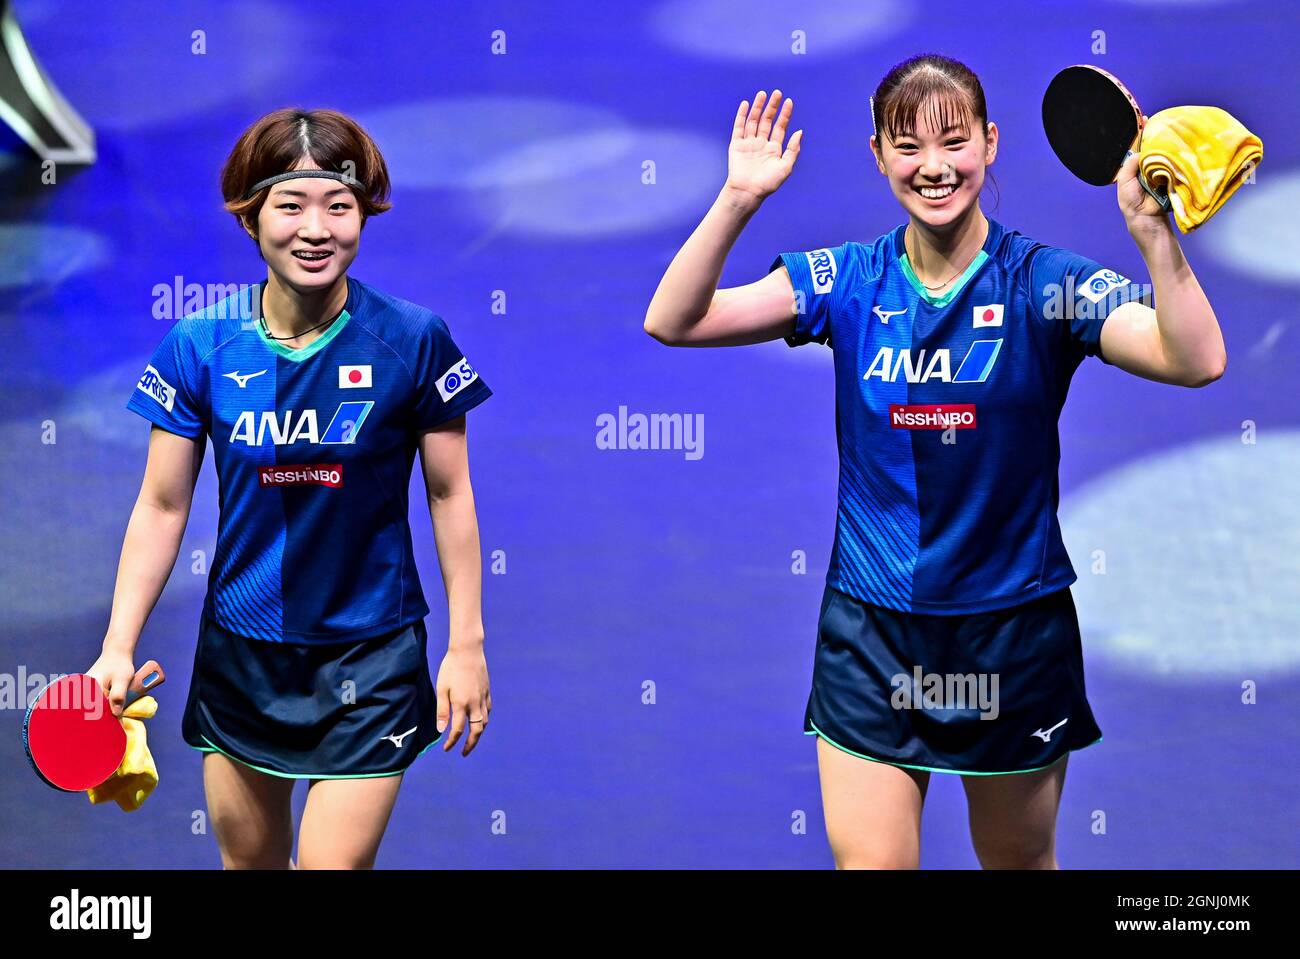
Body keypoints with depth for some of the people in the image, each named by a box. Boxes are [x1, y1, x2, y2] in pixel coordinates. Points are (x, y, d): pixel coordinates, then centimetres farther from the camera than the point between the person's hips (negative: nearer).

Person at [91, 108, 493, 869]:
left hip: (371, 657, -2)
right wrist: (119, 648, -4)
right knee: (248, 858, 16)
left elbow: (450, 496, -2)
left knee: (333, 862, -5)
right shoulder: (200, 346, -6)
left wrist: (467, 643, -2)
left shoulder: (415, 340, -11)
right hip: (240, 657, 3)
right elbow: (162, 507, 0)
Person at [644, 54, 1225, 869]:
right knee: (868, 862, 0)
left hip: (1014, 632, -1)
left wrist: (1152, 229, -35)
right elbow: (674, 321, -8)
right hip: (871, 633, 1)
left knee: (1021, 860, 16)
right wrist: (738, 199, -19)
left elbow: (1196, 360, -23)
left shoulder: (1043, 281, -8)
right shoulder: (847, 280, -1)